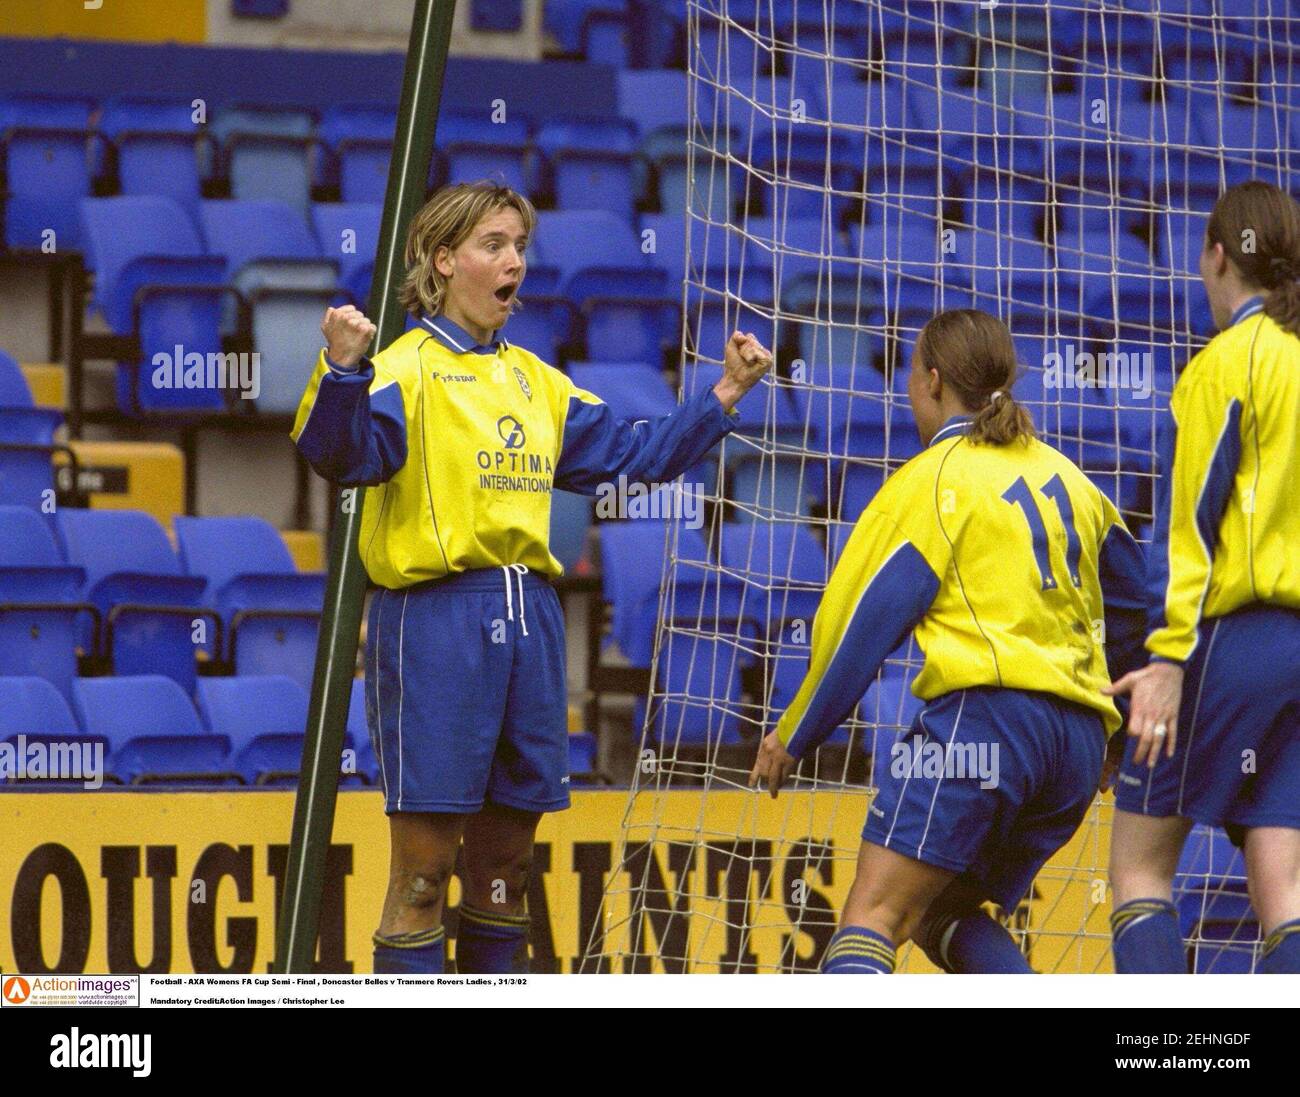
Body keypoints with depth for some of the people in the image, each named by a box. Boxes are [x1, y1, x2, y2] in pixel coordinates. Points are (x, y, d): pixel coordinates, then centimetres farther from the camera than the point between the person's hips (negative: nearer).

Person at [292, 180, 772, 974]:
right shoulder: (409, 367, -4)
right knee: (425, 861, -6)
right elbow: (348, 455, -20)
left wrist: (724, 396, 14)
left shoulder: (535, 381, 17)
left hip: (528, 617, 7)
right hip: (435, 618, -7)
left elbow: (632, 453, 22)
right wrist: (343, 371, -37)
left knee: (507, 857, 12)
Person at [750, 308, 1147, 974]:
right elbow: (1132, 602, 28)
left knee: (874, 911, -14)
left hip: (986, 710, -7)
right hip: (1081, 733, 7)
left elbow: (864, 621, -2)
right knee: (945, 918, 15)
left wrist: (794, 736, 6)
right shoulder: (1063, 476, 20)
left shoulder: (932, 480, 1)